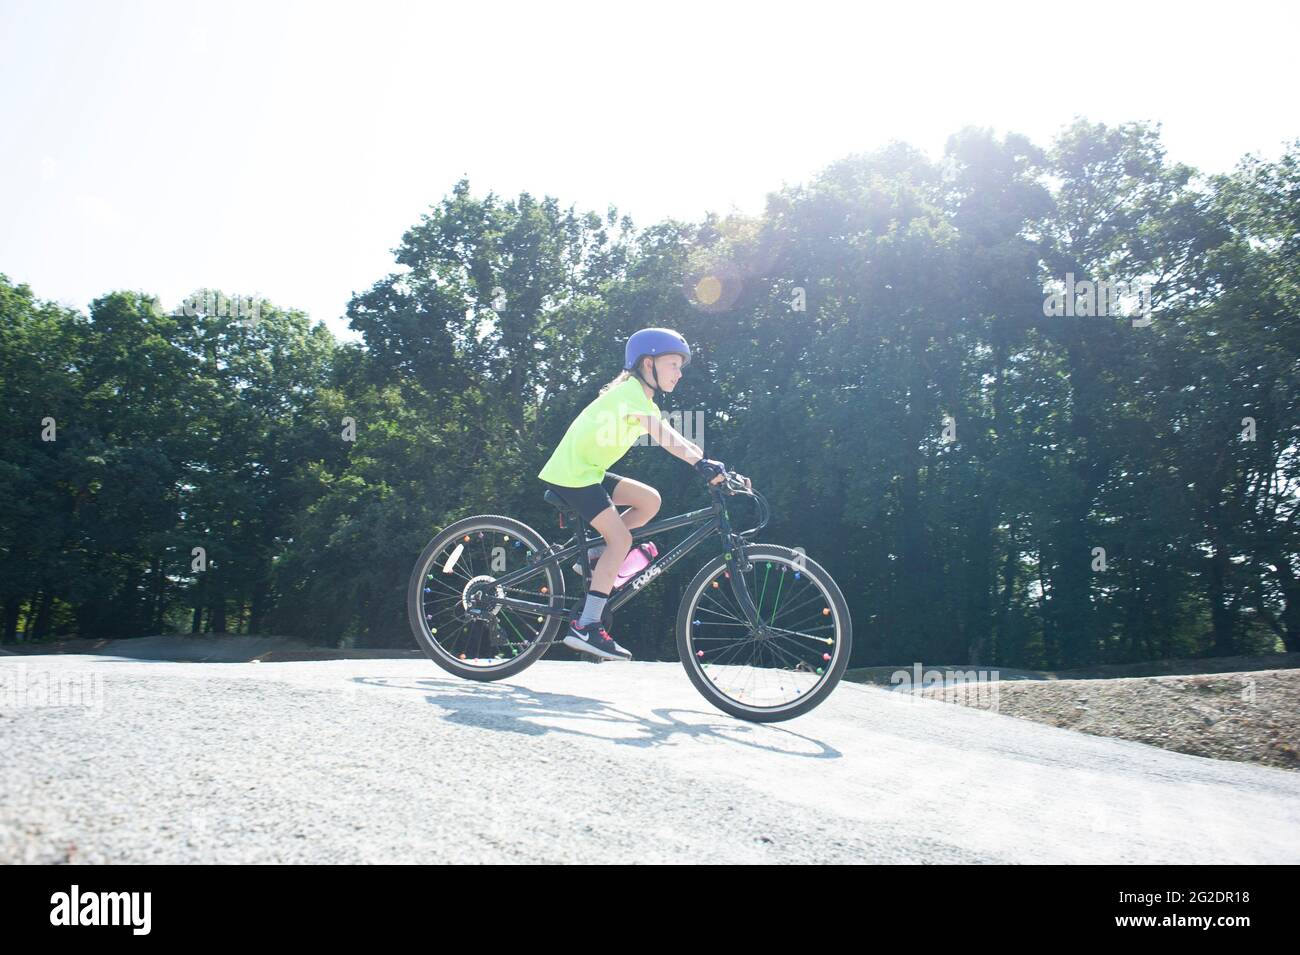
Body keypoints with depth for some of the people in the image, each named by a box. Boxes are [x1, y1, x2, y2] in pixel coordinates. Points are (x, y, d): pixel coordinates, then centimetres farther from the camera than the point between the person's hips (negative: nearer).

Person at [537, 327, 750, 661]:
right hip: (572, 474, -9)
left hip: (588, 472, 9)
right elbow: (662, 434, -34)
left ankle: (592, 557, 7)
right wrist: (702, 463, -45)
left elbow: (674, 440, 9)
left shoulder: (642, 400, 15)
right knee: (621, 539, -16)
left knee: (650, 500, 1)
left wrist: (719, 468, 0)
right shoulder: (630, 391, -16)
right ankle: (586, 627, -15)